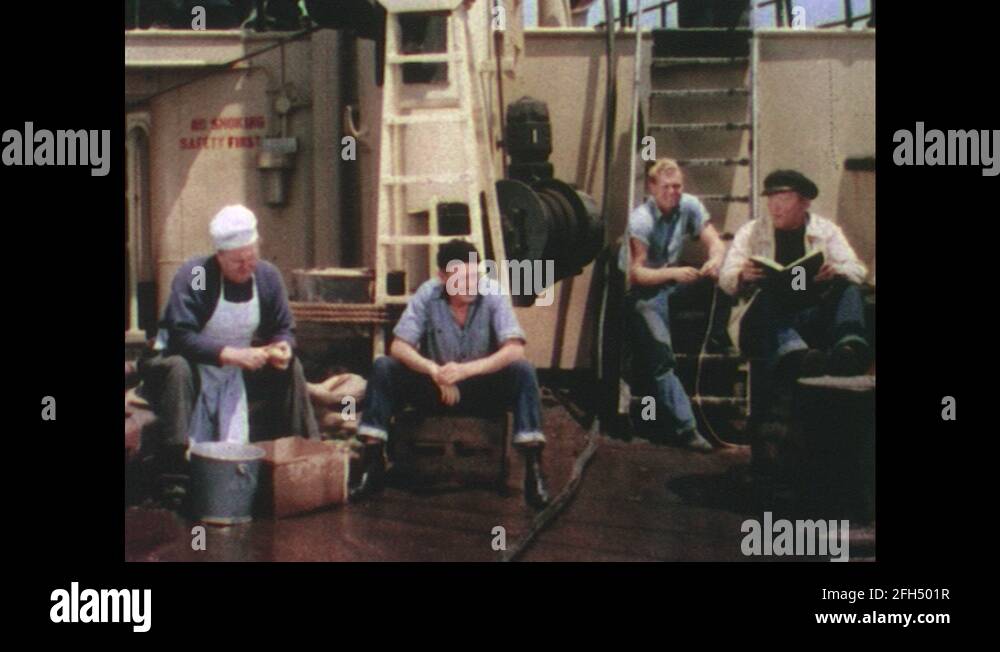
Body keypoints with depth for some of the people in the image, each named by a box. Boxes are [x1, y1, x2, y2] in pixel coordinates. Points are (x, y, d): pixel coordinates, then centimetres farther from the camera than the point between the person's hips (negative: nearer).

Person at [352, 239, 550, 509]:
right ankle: (372, 462, -19)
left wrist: (466, 369, -39)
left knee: (522, 371, -29)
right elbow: (399, 347, -17)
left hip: (483, 388, -1)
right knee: (383, 368, -22)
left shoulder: (493, 293, -16)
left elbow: (515, 349, -25)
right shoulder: (427, 294, -13)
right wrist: (434, 371, -36)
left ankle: (533, 467, -32)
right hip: (433, 386, 1)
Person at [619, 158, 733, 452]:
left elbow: (715, 242, -4)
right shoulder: (640, 220, -20)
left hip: (670, 283, 6)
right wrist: (674, 273, -37)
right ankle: (685, 426, -22)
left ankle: (717, 341, 2)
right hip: (641, 292, -6)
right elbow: (636, 273, -23)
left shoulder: (689, 206, -4)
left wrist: (715, 260, -28)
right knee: (659, 356, -21)